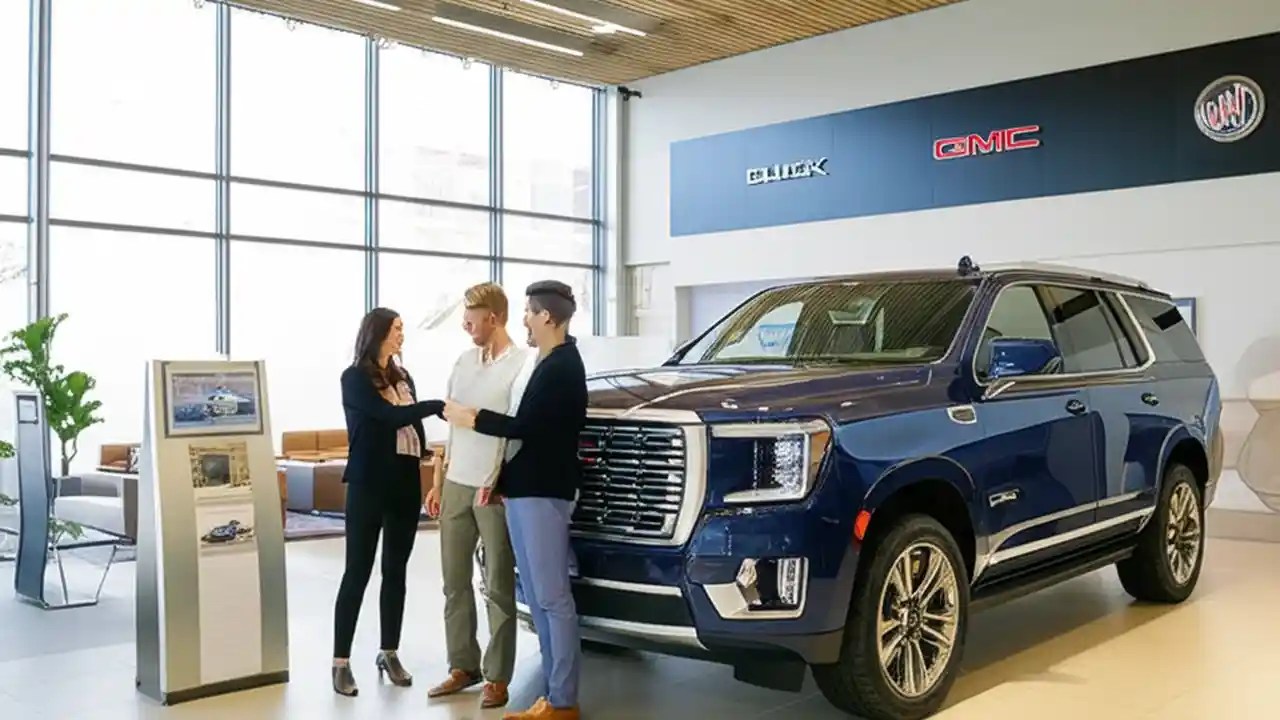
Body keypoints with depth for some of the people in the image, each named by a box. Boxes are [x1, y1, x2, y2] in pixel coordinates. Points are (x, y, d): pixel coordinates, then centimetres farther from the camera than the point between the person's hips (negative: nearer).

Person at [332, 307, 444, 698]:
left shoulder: (403, 377, 14)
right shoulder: (355, 377, -5)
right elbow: (389, 416, -18)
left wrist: (427, 453, -1)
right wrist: (439, 406, -20)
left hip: (405, 483, 6)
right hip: (369, 485, -6)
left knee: (395, 571, 11)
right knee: (358, 572, -3)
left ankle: (389, 654, 21)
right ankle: (341, 662, 4)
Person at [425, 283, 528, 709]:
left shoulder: (522, 364, -9)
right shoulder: (464, 361, 11)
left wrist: (498, 478, -19)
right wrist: (439, 482, 14)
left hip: (496, 489, -6)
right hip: (456, 485, 6)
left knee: (498, 587, 3)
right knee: (455, 582, 11)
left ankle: (497, 677, 12)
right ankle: (462, 666, 24)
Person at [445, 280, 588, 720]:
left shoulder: (561, 367, -13)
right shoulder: (552, 364, 17)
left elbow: (524, 427, -17)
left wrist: (470, 418, -5)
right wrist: (504, 482, 15)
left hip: (544, 494, -10)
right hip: (527, 492, 10)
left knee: (553, 598, -5)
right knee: (537, 598, 10)